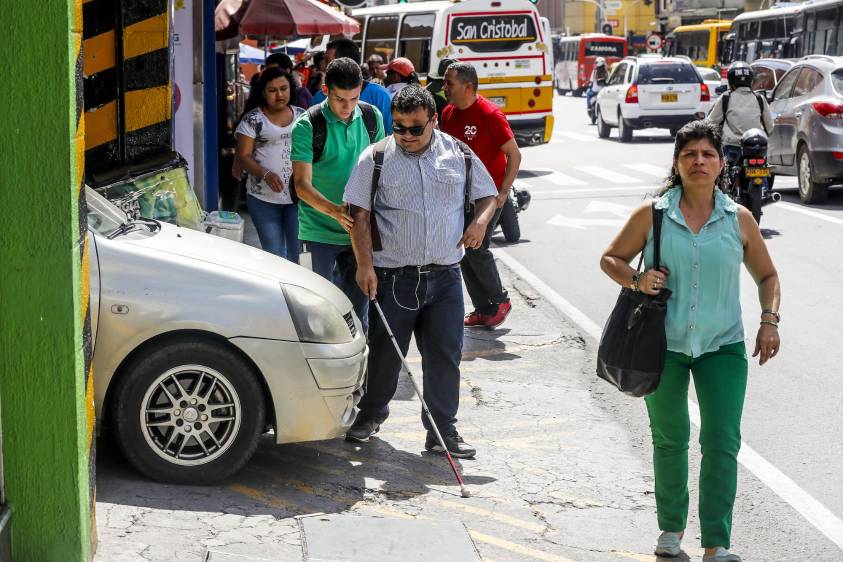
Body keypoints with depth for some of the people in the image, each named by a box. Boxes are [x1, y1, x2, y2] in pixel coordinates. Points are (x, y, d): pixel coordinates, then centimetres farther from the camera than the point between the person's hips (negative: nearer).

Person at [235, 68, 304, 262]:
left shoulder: (302, 115, 9)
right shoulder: (253, 119, -2)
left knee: (298, 253, 3)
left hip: (298, 196, 3)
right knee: (274, 255, 2)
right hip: (264, 198, -2)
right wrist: (266, 174, -21)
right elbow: (243, 156, -5)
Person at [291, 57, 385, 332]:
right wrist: (335, 210, -33)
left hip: (360, 231, 4)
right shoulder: (307, 126, -12)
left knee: (358, 307, 9)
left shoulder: (372, 118, 2)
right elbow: (302, 184, -17)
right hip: (321, 233, -3)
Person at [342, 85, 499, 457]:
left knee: (445, 355, 1)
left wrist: (481, 221, -4)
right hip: (393, 276, -2)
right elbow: (360, 215, -2)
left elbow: (487, 194, 18)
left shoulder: (459, 155, 6)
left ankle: (443, 432, 12)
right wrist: (365, 265, -10)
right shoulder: (375, 158, -1)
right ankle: (371, 415, 31)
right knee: (385, 352, 7)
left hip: (445, 276, 2)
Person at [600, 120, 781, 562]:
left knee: (722, 442, -9)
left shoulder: (739, 219, 0)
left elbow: (767, 276, 11)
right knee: (669, 440, 12)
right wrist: (636, 280, -16)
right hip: (663, 344, 0)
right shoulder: (652, 215, -3)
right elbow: (610, 259, 5)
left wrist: (769, 320, -5)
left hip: (722, 346, 0)